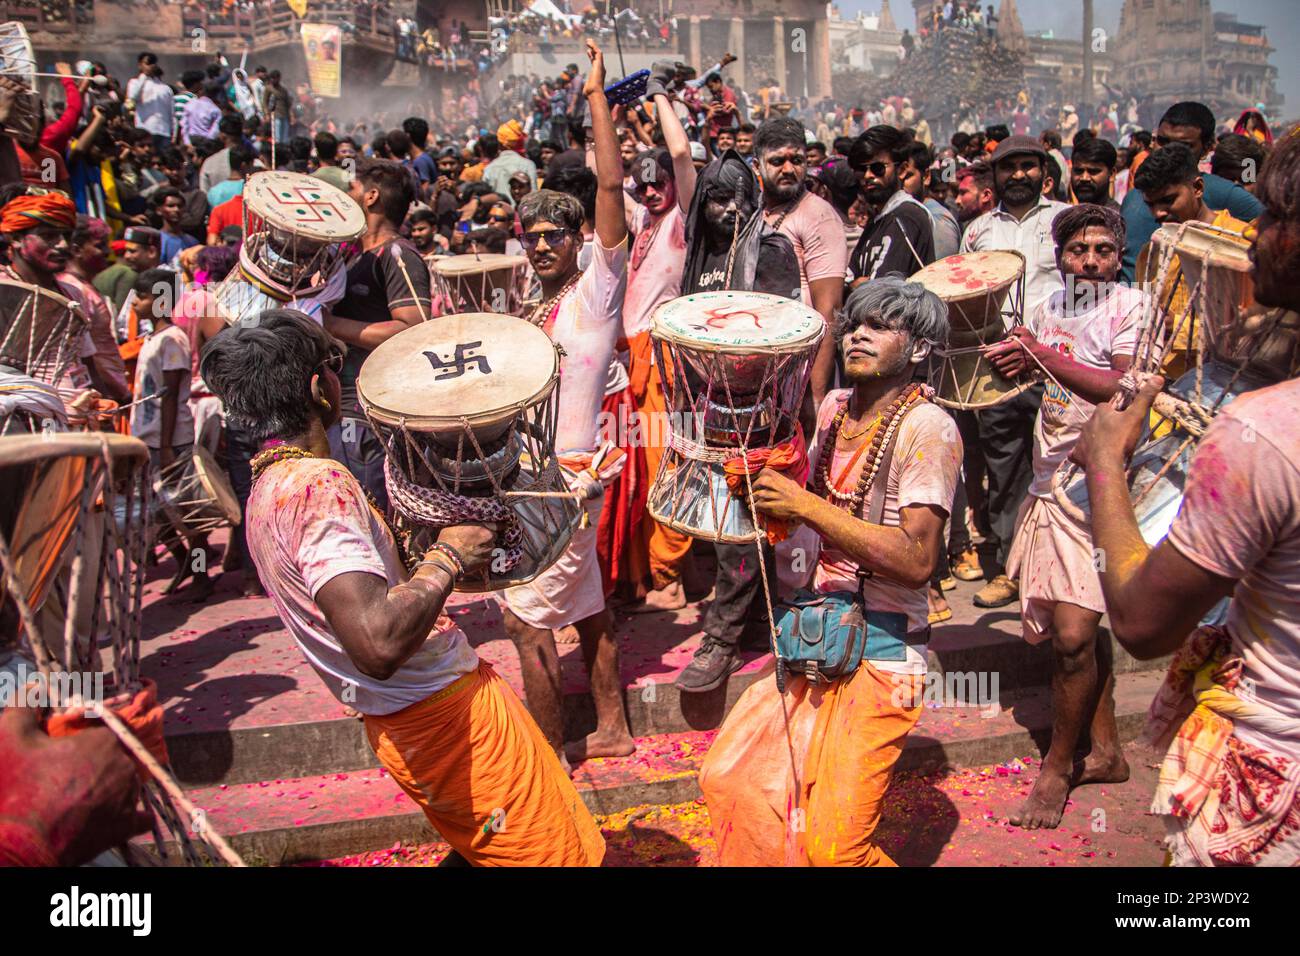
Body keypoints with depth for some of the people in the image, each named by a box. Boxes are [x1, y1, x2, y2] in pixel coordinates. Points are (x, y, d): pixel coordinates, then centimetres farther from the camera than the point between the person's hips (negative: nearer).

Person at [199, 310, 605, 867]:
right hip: (447, 711, -10)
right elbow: (379, 643, -37)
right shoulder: (317, 485, -24)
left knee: (479, 847, 27)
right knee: (560, 855, 4)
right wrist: (448, 557, -23)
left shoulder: (263, 490, 8)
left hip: (394, 725, 10)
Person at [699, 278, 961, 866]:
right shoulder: (834, 408, 8)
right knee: (726, 780, 9)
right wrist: (765, 485, 4)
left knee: (833, 845, -8)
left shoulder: (927, 428, -15)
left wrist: (804, 506, -23)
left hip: (880, 656, -7)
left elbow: (916, 560, -25)